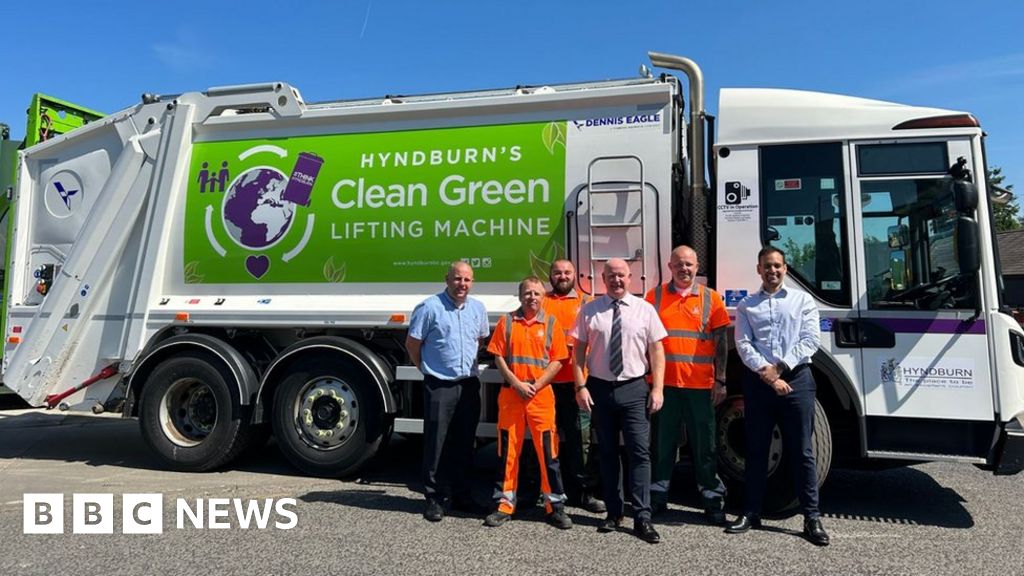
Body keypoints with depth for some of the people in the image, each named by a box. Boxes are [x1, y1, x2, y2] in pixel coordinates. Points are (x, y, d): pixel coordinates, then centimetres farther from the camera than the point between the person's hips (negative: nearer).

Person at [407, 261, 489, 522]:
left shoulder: (478, 308, 9)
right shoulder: (429, 307, -8)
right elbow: (412, 343, -3)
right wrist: (428, 369, 4)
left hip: (469, 384, 5)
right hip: (439, 385, -5)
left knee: (464, 443, 12)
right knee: (436, 443, 0)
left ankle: (461, 494, 25)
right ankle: (435, 498, 11)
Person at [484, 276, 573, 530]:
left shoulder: (551, 324, 5)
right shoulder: (507, 321, 6)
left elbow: (557, 361, 1)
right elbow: (498, 357, 2)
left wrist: (536, 386, -9)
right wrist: (518, 384, -9)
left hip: (542, 394, -1)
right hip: (510, 394, 1)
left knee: (548, 452, 0)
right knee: (508, 451, 6)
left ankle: (555, 506, 9)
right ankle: (505, 505, 17)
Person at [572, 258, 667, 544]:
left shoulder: (644, 309, 2)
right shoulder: (589, 311, 3)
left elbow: (656, 350, 2)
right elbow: (580, 350, 3)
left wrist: (657, 388, -5)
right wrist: (581, 386, -5)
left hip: (634, 388, -1)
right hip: (600, 388, 1)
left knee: (640, 453, -5)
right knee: (607, 453, 11)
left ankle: (642, 518, 3)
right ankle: (613, 512, 24)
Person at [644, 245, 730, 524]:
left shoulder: (711, 298, 6)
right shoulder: (655, 296, 6)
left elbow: (721, 342, 5)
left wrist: (720, 381, -1)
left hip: (700, 384, 0)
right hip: (663, 382, 0)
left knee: (704, 445, 7)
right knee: (662, 443, 8)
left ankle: (713, 501, 18)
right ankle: (656, 497, 21)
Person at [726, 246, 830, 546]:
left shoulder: (802, 300, 8)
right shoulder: (746, 306, 11)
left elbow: (810, 339, -2)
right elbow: (743, 344, 0)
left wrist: (780, 367, -11)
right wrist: (767, 374, -12)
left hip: (797, 380, -1)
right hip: (757, 382, 1)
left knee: (801, 451, 1)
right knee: (756, 450, 7)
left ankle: (812, 517, 8)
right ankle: (751, 512, 16)